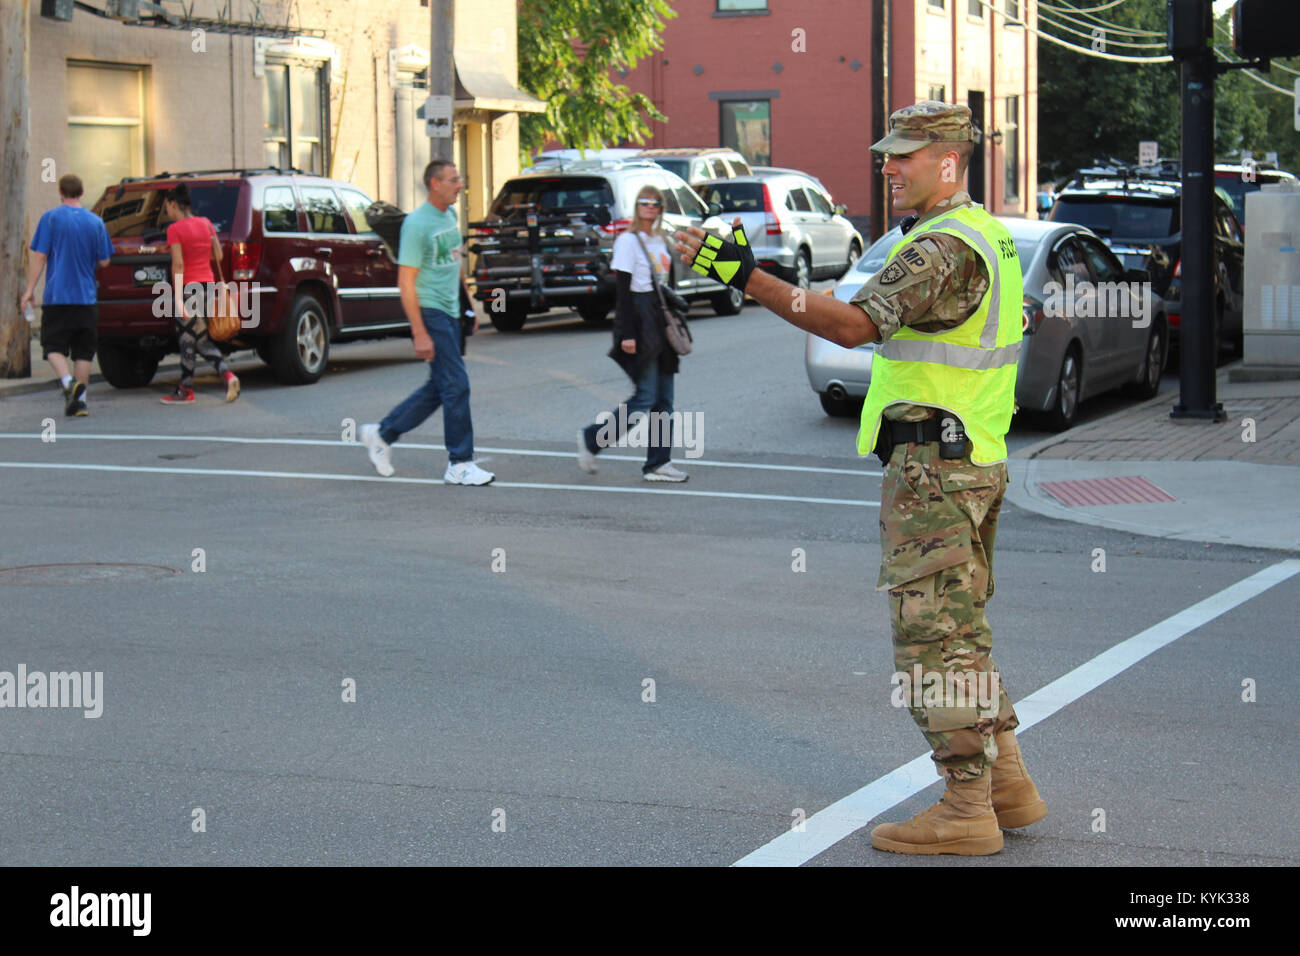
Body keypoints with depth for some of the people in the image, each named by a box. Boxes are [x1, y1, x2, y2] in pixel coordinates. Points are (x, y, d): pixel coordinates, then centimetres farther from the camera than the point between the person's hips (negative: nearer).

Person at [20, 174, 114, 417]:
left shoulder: (51, 217, -5)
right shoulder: (95, 222, 2)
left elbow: (40, 256, -6)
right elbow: (104, 261, 6)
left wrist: (30, 289, -1)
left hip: (57, 295, -2)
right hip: (86, 297, 2)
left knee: (54, 346, 5)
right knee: (83, 351, 9)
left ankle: (68, 382, -21)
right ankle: (79, 400, 7)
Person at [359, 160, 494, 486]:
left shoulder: (450, 216, 11)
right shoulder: (417, 224, -15)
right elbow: (406, 281, -17)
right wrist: (419, 333, -21)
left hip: (450, 313, 9)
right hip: (429, 312, -9)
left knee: (438, 388, 12)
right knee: (456, 386, -8)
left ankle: (382, 434, 25)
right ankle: (459, 464, -1)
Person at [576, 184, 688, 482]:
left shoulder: (659, 241, 16)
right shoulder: (628, 241, -7)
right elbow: (623, 290, -13)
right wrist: (627, 334, -18)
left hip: (660, 323, 8)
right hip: (640, 321, -8)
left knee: (664, 399, 4)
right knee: (645, 398, -10)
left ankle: (658, 463, 5)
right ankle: (591, 440, 2)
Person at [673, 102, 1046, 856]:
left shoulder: (944, 245, -18)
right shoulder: (991, 236, 16)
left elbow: (855, 325, -28)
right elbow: (1012, 328, 25)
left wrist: (747, 276, -32)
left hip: (933, 464, -10)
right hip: (976, 458, 10)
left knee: (933, 636, -6)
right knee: (962, 633, 17)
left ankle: (966, 810, -3)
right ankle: (1007, 785, 20)